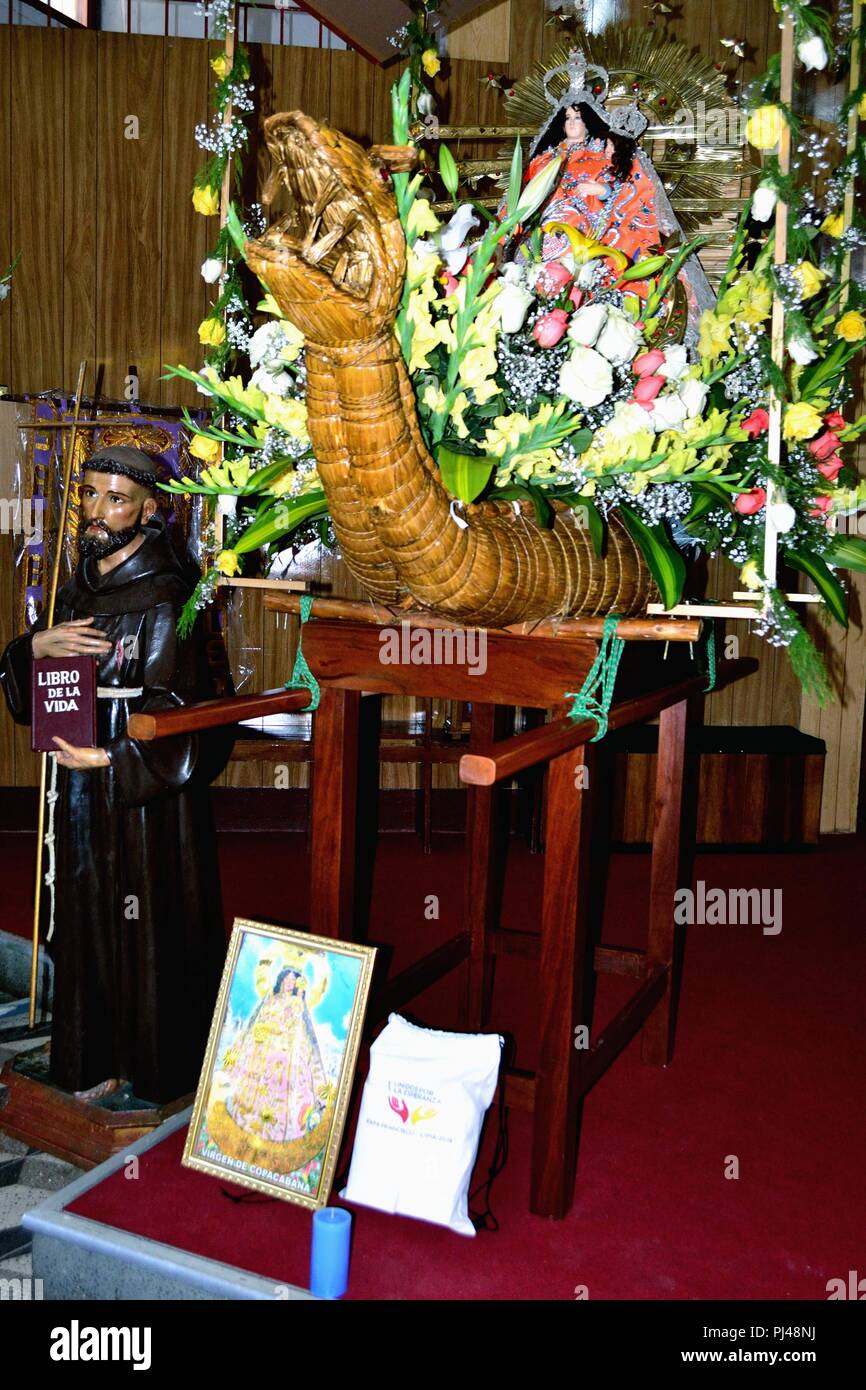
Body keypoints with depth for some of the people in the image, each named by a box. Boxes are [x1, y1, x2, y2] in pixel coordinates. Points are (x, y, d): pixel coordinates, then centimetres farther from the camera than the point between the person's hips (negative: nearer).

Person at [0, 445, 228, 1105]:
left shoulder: (165, 598, -13)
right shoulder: (79, 588, 10)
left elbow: (175, 712, -17)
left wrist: (112, 759, -28)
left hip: (144, 797, -7)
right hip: (81, 791, 7)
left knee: (148, 925, 4)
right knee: (86, 922, 15)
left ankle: (155, 1071, 21)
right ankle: (96, 1059, 31)